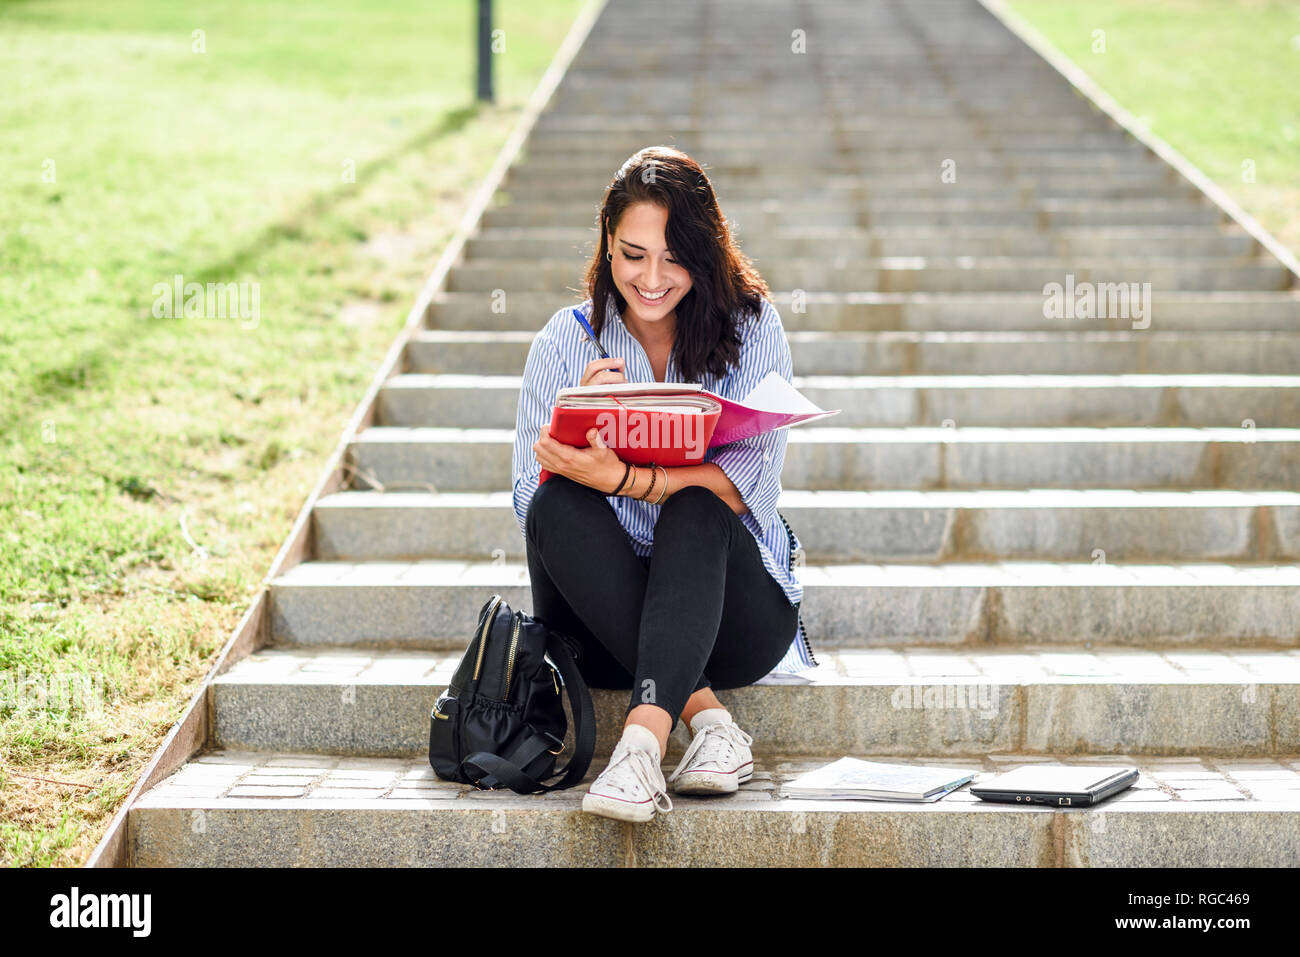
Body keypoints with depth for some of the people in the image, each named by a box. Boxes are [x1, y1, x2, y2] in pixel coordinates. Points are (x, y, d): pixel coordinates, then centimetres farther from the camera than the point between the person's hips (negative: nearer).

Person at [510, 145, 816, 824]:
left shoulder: (748, 325, -2)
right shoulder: (566, 341, 2)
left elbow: (749, 482, -15)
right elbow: (530, 497, -5)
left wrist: (619, 477, -30)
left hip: (731, 608, -2)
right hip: (601, 620, 2)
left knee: (694, 509, -31)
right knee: (559, 505, -26)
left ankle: (643, 740, -45)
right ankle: (707, 717, -32)